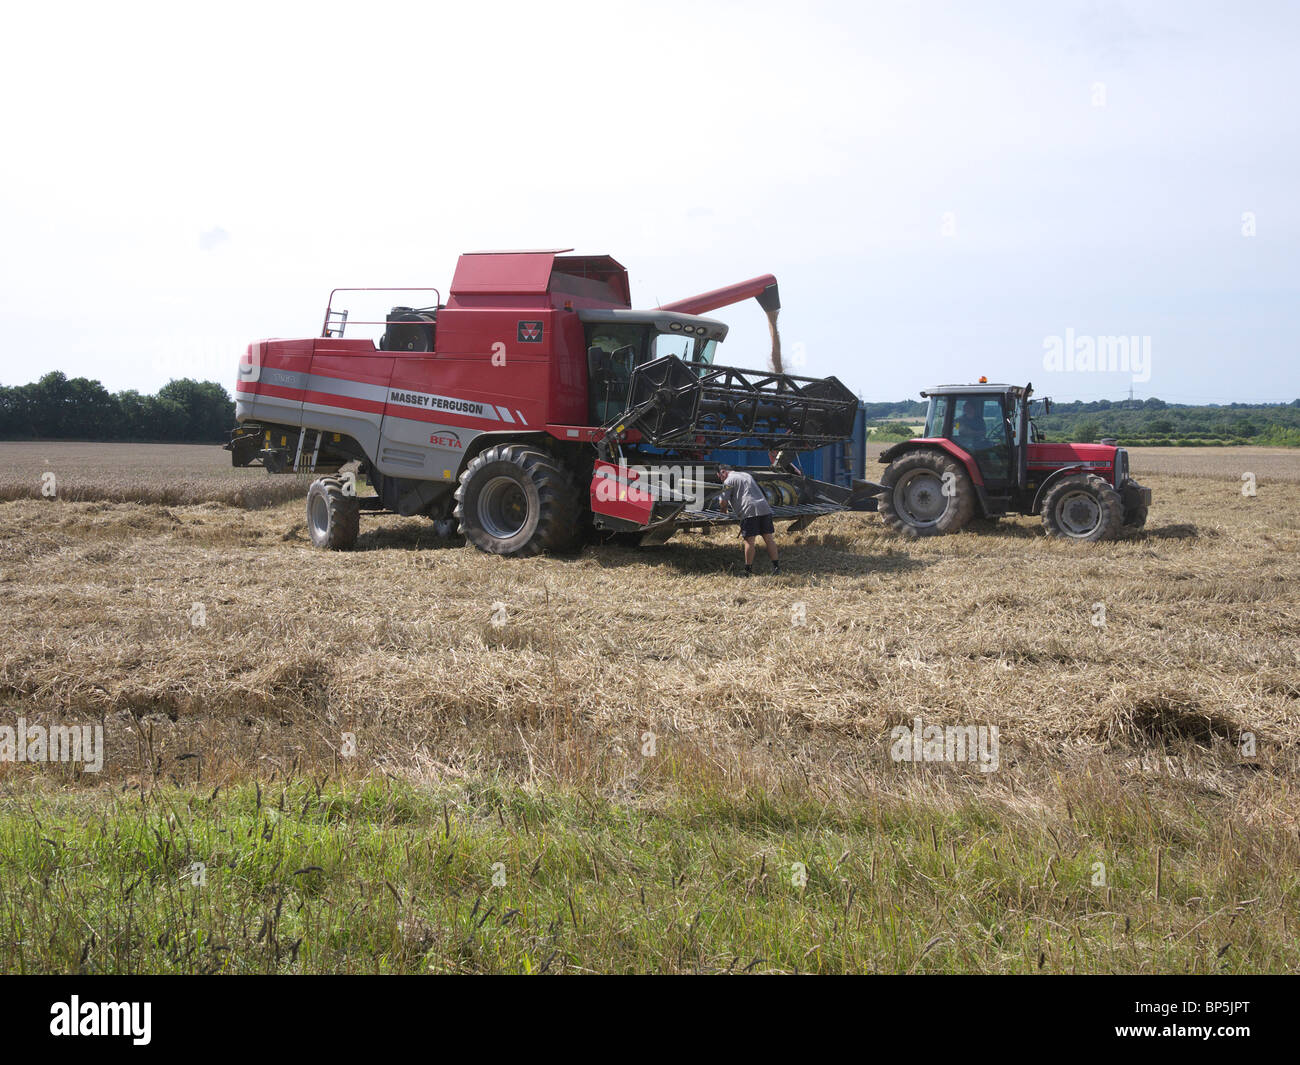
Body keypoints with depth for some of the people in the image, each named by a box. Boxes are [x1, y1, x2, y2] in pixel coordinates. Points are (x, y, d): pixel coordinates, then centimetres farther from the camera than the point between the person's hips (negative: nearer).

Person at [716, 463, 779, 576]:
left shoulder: (729, 481, 4)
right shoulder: (747, 475, 29)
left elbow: (723, 502, -1)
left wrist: (724, 510, 19)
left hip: (749, 510, -7)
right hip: (764, 507, 7)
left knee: (749, 541, -5)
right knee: (768, 538, 9)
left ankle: (748, 570, -3)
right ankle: (776, 567, 9)